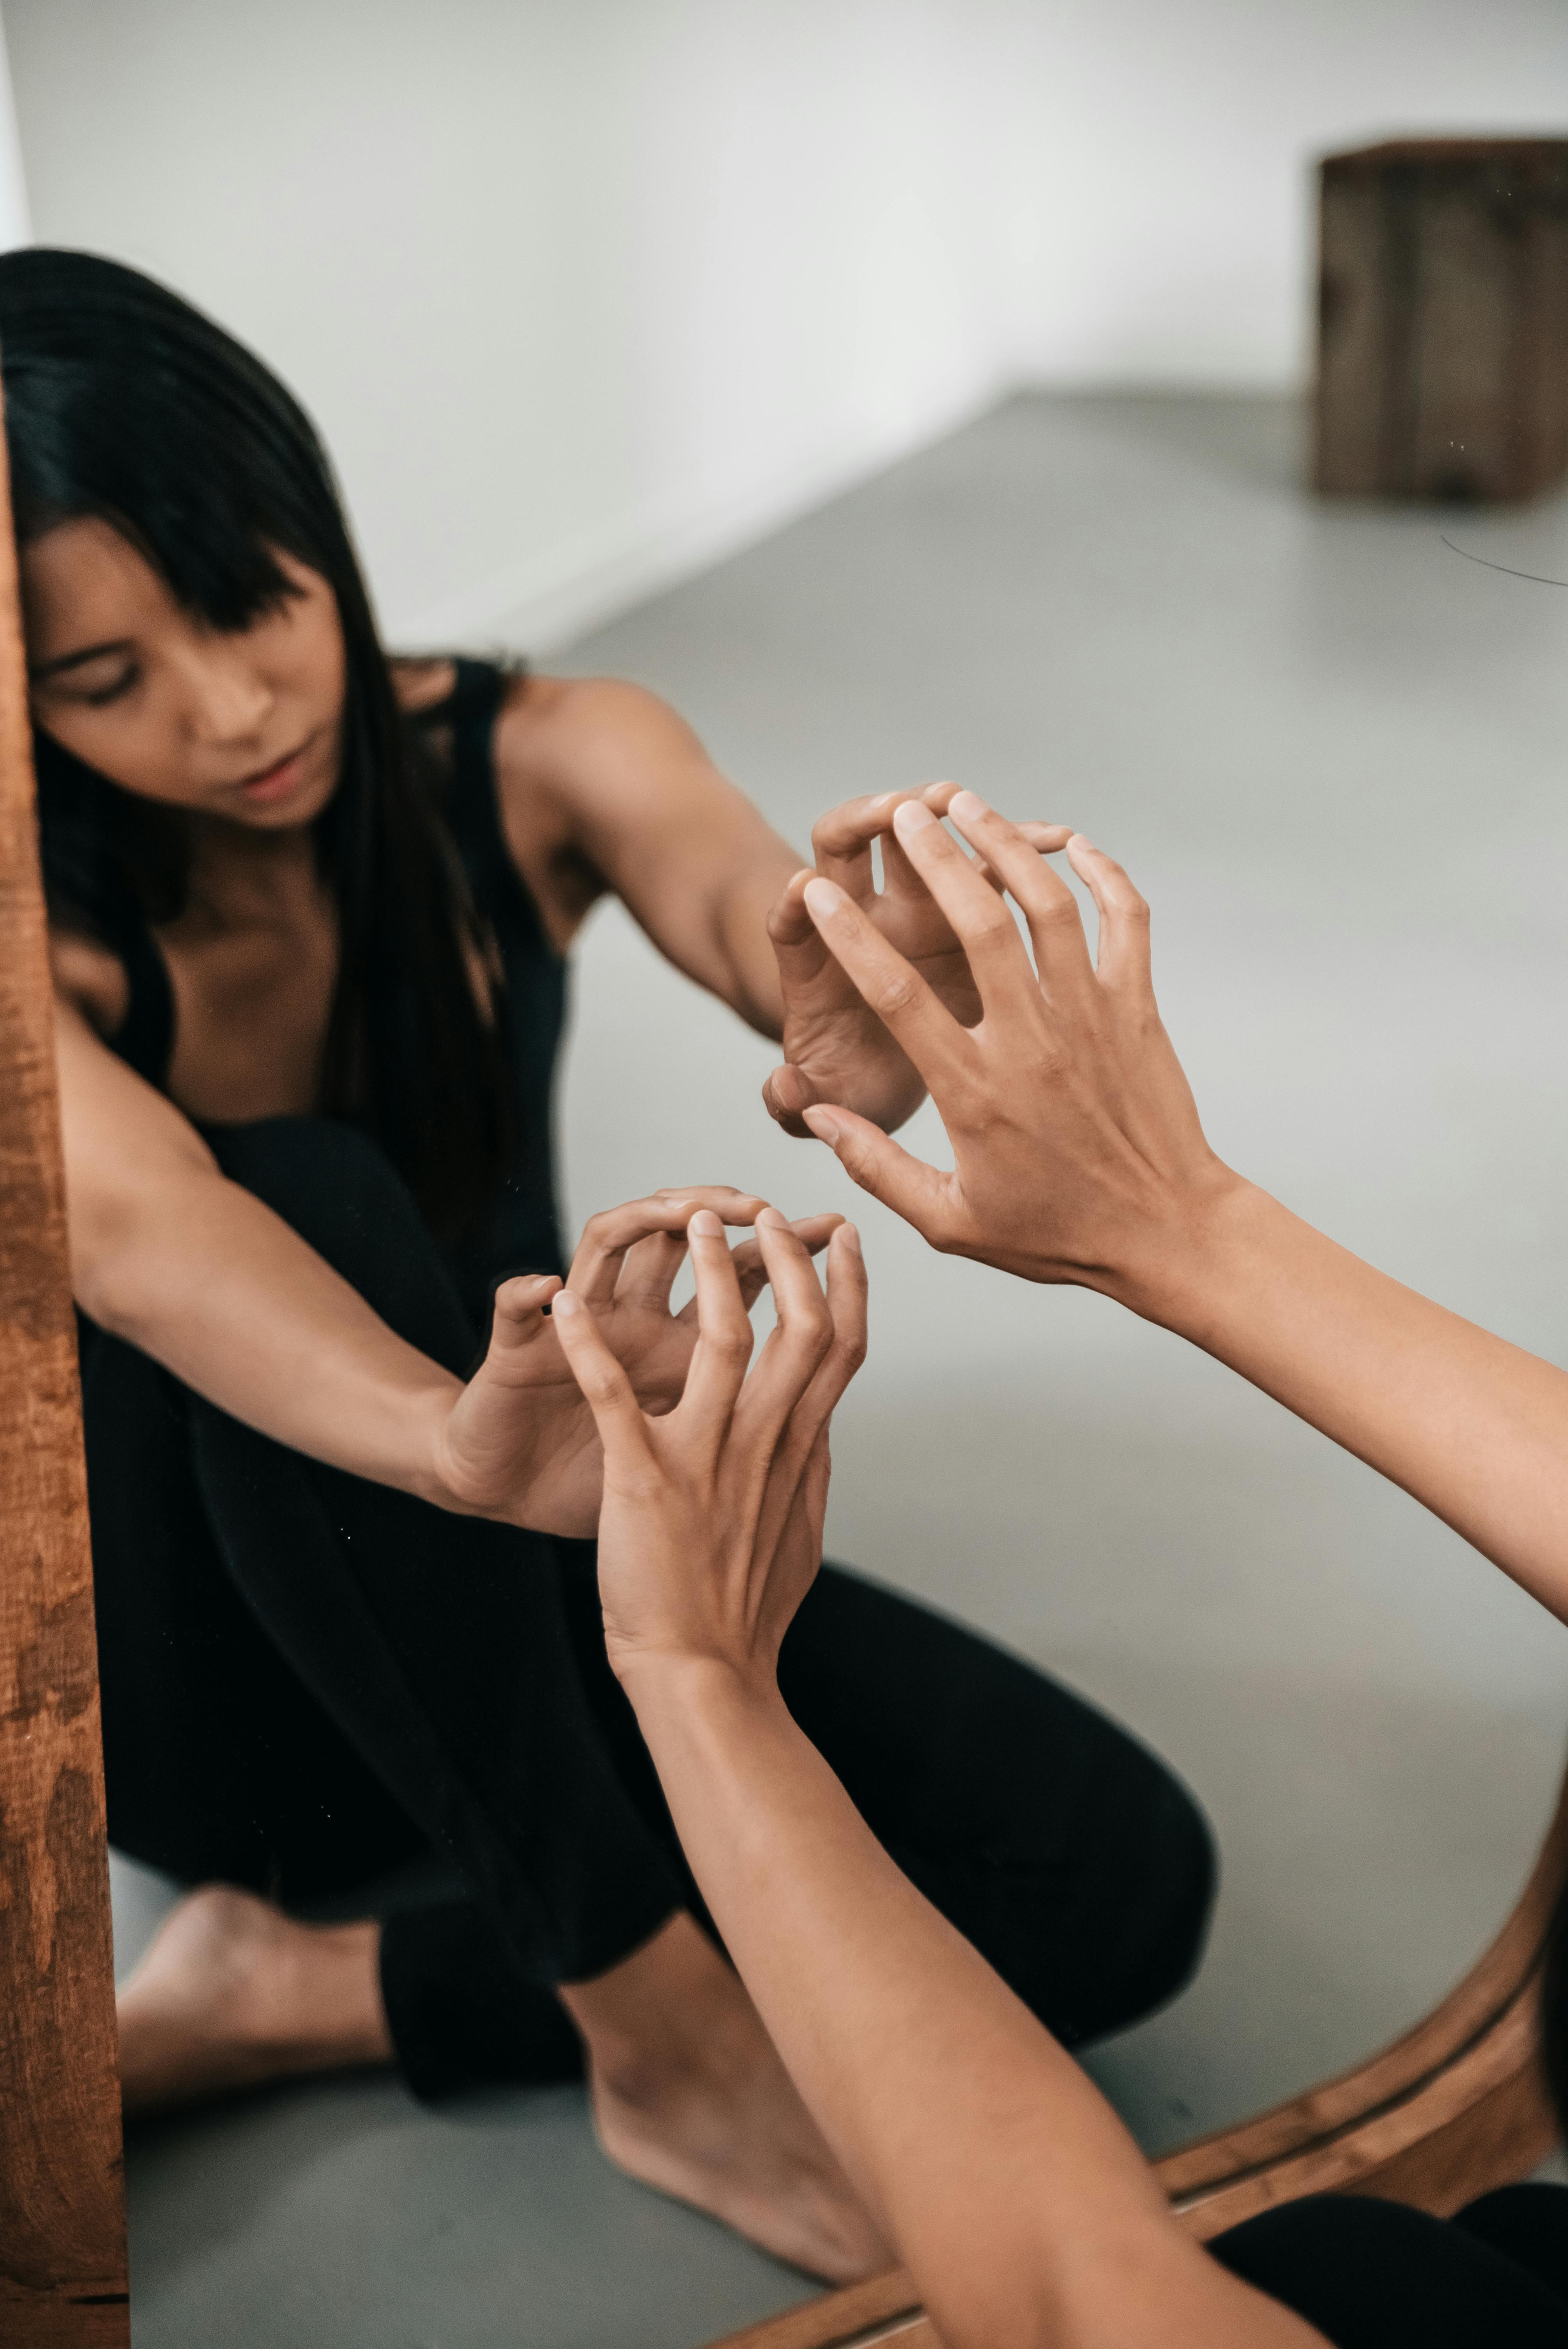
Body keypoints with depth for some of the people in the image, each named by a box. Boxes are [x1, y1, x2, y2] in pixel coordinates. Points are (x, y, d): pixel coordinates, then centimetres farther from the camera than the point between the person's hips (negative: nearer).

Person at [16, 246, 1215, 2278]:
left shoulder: (533, 768, -14)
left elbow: (750, 906, -35)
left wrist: (879, 1015, -61)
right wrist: (459, 1444, -65)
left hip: (516, 1608, 3)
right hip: (209, 1664, -3)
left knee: (1118, 1882, -16)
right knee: (308, 1202, -36)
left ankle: (308, 1996, -13)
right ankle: (657, 2023, -24)